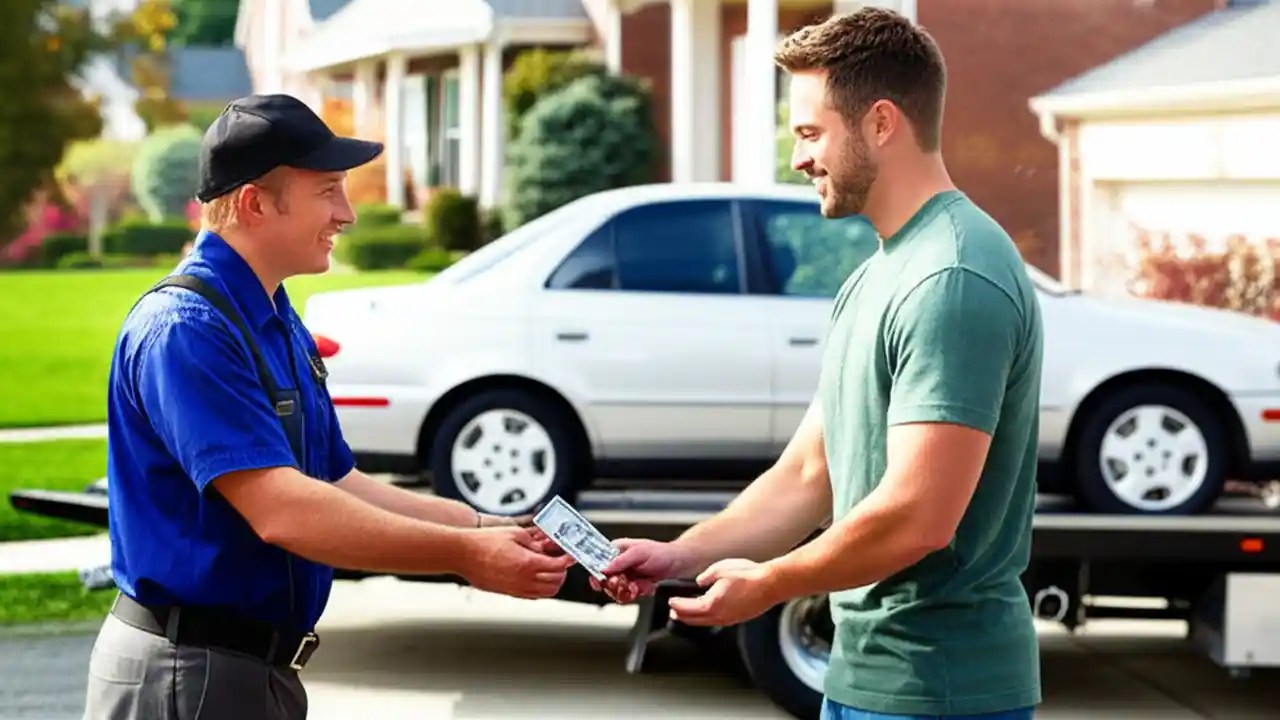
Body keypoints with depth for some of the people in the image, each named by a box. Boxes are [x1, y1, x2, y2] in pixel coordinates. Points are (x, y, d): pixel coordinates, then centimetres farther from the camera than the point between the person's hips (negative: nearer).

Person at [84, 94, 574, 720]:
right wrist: (467, 557, -24)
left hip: (262, 667, 9)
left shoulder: (282, 326, 12)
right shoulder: (184, 328, -19)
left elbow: (337, 485, 14)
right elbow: (281, 512, -27)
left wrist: (488, 529, 3)